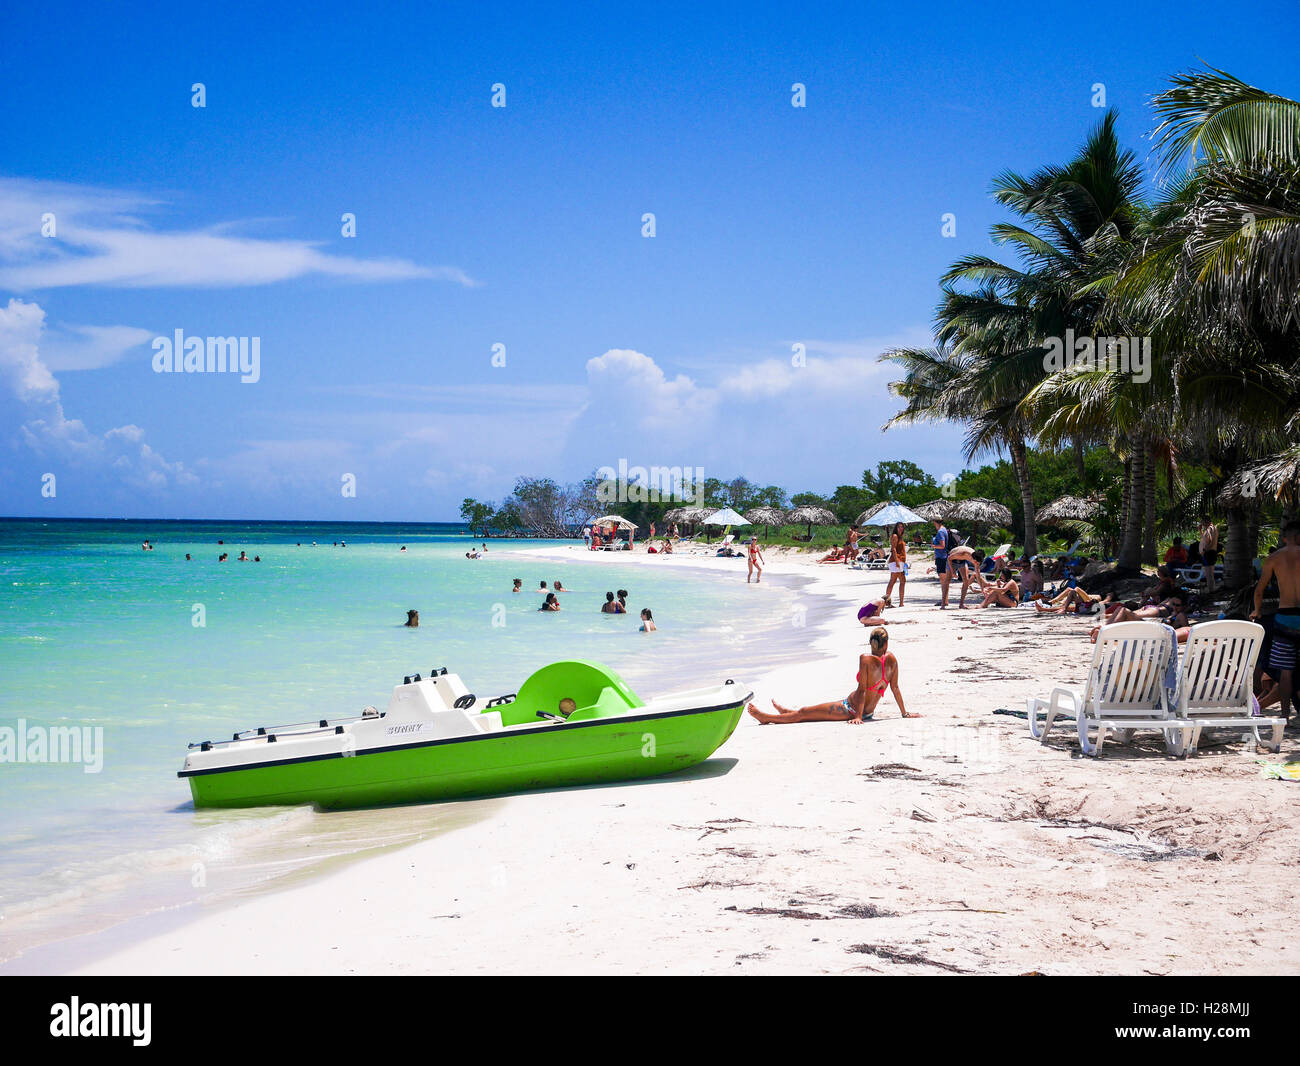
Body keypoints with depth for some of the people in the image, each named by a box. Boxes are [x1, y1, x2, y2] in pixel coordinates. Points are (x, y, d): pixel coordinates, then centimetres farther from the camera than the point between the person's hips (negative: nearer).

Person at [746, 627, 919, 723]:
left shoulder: (866, 659, -22)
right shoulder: (891, 659, -5)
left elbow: (862, 690, -23)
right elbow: (895, 688, 3)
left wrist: (858, 717, -21)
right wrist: (904, 713, 12)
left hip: (851, 709, -8)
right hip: (868, 712, 8)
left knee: (804, 713, 6)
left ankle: (767, 718, 16)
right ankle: (788, 711, 53)